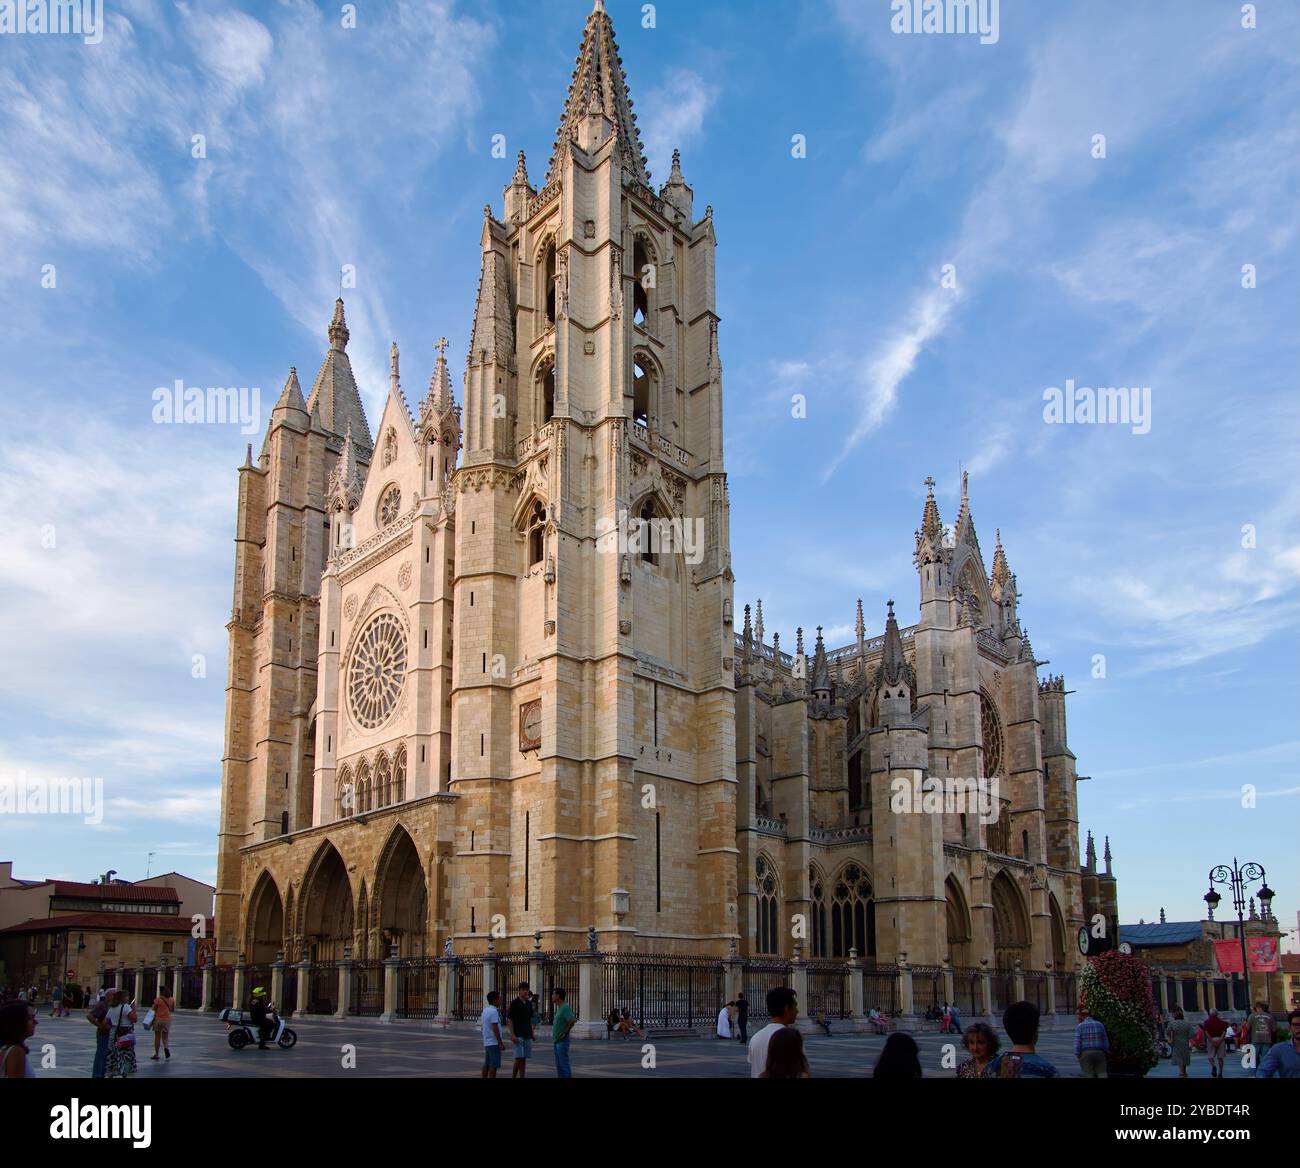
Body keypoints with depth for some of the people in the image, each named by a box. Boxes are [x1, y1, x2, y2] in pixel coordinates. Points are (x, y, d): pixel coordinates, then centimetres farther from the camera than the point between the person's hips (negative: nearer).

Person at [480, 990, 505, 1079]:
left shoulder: (485, 1010, 13)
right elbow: (495, 1028, -21)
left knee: (486, 1065, 11)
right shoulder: (493, 1011, -17)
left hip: (486, 1042, 9)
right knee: (494, 1065, -6)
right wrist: (500, 1042, -18)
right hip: (494, 1043, -9)